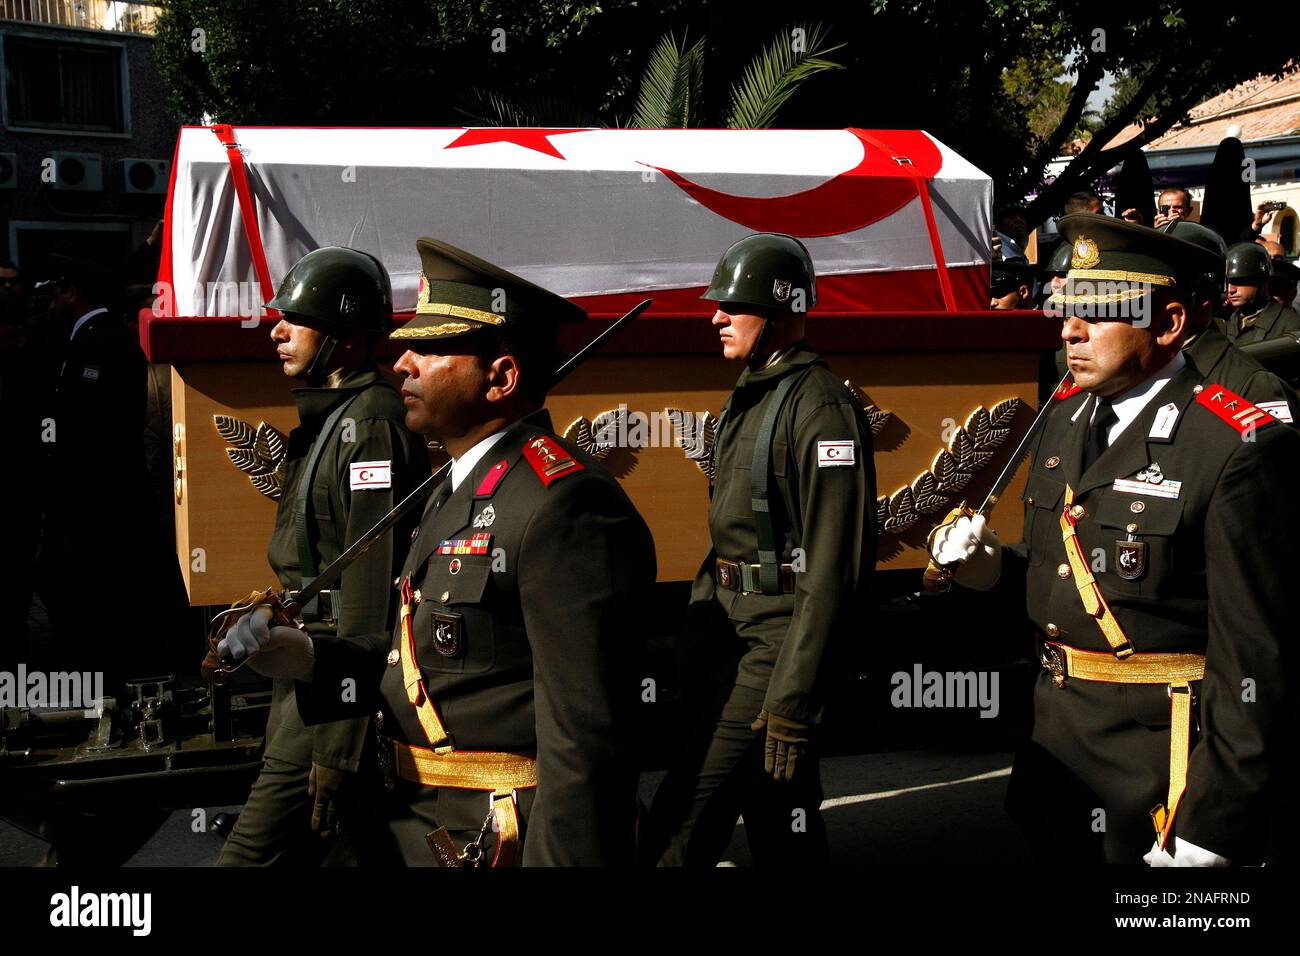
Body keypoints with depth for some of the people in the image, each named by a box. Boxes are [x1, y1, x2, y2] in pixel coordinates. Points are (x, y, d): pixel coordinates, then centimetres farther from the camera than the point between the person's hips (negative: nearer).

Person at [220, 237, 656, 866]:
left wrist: (565, 855, -24)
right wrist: (305, 657, 1)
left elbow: (585, 738, -25)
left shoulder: (562, 504, -21)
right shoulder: (460, 491, 12)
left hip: (501, 838, -9)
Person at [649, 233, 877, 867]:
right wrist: (697, 619, 18)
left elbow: (833, 566, -21)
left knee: (685, 828, -12)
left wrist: (792, 701, -23)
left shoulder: (820, 406, -16)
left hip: (778, 640, -9)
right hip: (729, 631, 9)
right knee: (782, 828, 17)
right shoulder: (746, 399, 14)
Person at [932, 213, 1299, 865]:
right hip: (1055, 738, 7)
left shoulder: (1239, 450, -18)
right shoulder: (1065, 416, 7)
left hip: (1163, 762, -7)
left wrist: (1211, 832, -18)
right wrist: (992, 567, -4)